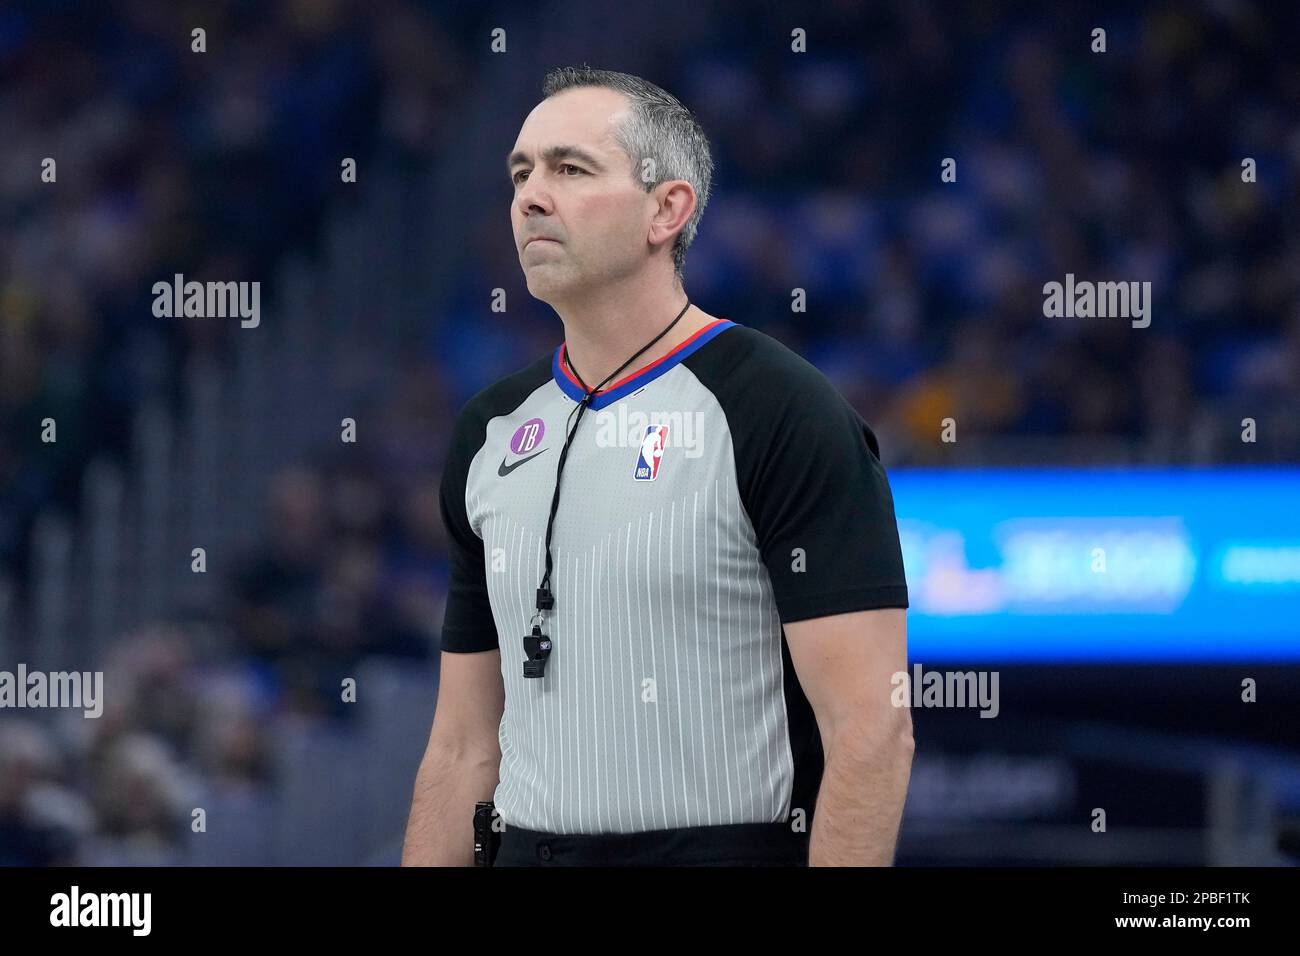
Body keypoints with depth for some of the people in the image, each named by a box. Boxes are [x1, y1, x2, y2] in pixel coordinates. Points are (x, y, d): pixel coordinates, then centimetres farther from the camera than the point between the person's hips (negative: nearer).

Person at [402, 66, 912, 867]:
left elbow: (872, 731, -16)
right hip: (527, 848, 6)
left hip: (731, 845, -6)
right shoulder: (490, 433, 10)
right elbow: (466, 746, 13)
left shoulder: (780, 412, -10)